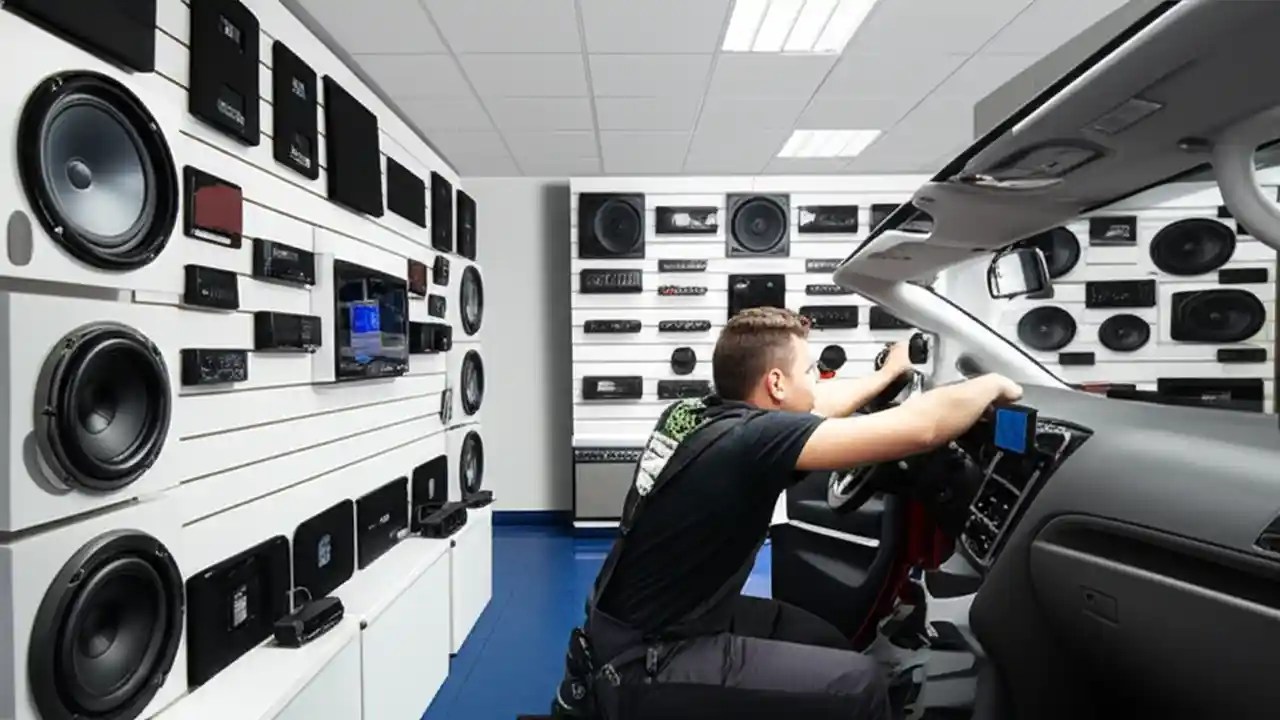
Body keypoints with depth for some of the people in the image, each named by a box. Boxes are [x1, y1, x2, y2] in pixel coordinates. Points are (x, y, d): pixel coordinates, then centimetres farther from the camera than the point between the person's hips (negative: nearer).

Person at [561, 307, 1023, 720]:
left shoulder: (693, 414, -3)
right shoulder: (756, 437, -28)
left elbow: (813, 407, 13)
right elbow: (921, 427, -25)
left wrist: (888, 374, 24)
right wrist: (992, 384, -5)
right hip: (646, 660, -8)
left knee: (826, 642, 15)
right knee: (858, 682, -6)